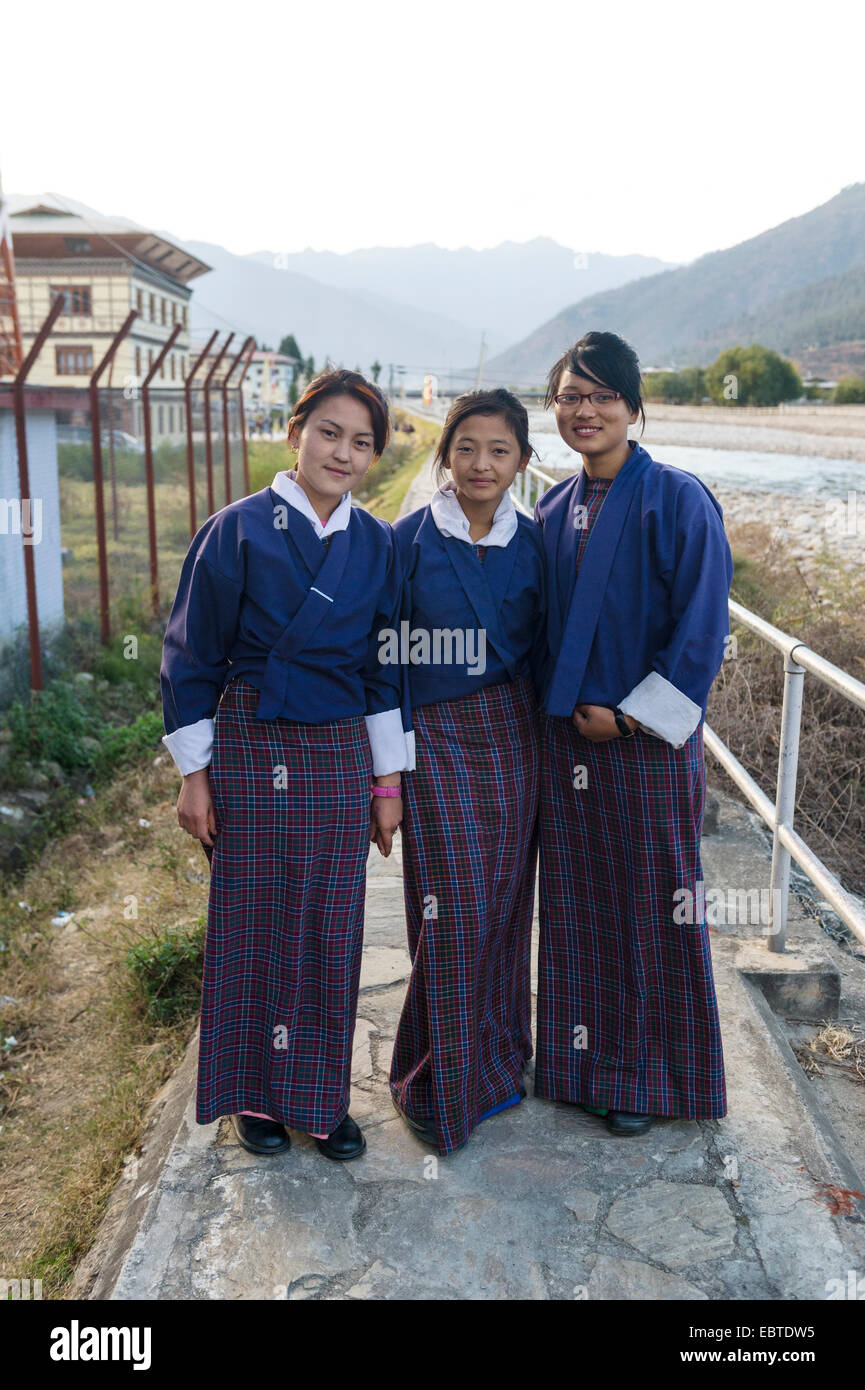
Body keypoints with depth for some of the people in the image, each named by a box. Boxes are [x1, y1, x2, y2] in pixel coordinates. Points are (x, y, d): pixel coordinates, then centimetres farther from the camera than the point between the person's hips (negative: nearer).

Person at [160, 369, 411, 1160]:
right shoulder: (239, 531, -7)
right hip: (251, 752, -3)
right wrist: (194, 773, -4)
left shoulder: (377, 546, 4)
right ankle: (256, 1094, 28)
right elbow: (193, 655, -4)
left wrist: (389, 779, 5)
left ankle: (319, 1096, 27)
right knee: (253, 926, 8)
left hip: (340, 758, 3)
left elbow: (386, 668, 7)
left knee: (330, 931, 9)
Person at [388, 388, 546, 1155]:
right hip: (437, 738, -3)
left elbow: (548, 646, 10)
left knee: (502, 901, 10)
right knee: (452, 909, -3)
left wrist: (551, 731, 4)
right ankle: (441, 1082, 16)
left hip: (512, 738, 3)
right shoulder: (410, 538, -4)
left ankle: (496, 1059, 30)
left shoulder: (533, 542, 5)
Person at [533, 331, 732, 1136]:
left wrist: (632, 714, -13)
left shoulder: (677, 500, -9)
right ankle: (585, 1062, 30)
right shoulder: (554, 511, 8)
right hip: (567, 735, 5)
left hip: (648, 737, -5)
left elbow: (703, 625, -12)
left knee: (651, 902, 7)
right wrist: (563, 708, 4)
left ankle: (645, 1077, 24)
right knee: (577, 903, 13)